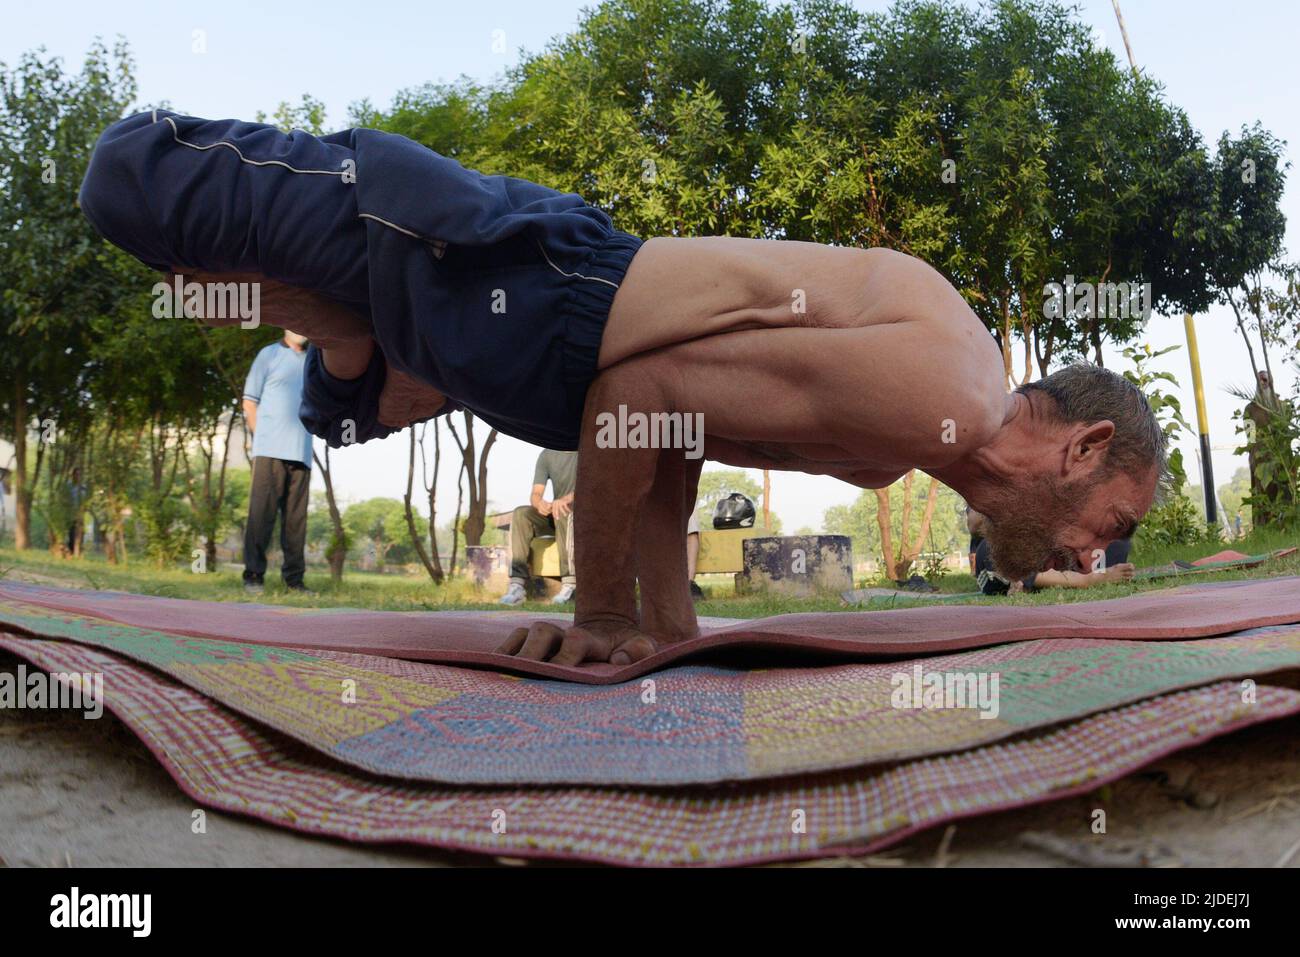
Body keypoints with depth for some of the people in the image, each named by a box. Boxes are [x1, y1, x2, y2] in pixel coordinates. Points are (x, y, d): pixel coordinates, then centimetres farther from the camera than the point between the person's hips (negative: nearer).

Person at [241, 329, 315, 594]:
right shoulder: (269, 354, 6)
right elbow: (250, 401, 4)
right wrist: (260, 436, -5)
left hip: (301, 452, 4)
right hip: (270, 451, -4)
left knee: (296, 517, 4)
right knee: (261, 512, -6)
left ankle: (294, 577, 7)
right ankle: (253, 575, -4)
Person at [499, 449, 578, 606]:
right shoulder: (547, 455, 6)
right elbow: (535, 495, -3)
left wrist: (566, 499, -40)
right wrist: (539, 503, -30)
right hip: (556, 514, 4)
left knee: (564, 512, -37)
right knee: (521, 513, -23)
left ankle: (570, 584, -37)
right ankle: (517, 585, -33)